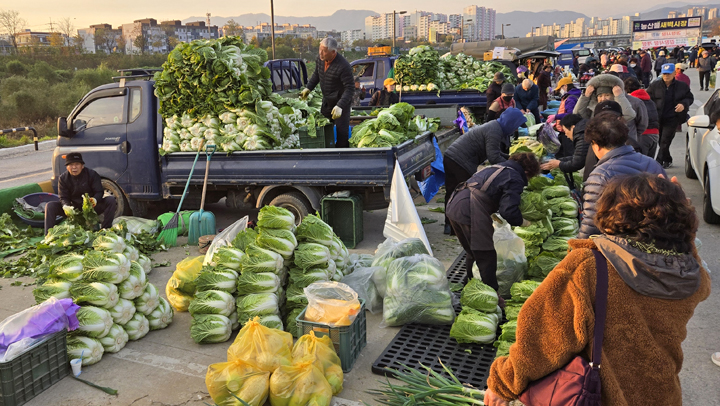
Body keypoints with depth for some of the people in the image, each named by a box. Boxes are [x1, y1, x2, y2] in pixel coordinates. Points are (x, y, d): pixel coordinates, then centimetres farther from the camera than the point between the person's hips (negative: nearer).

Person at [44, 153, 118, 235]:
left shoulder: (92, 174, -8)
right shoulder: (62, 178, -3)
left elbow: (99, 192, -10)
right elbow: (63, 198, -6)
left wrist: (95, 200, -36)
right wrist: (66, 206, -32)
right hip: (73, 208, 1)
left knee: (111, 200, -27)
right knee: (50, 206, -19)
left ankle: (105, 230, -26)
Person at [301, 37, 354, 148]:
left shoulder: (343, 66, -28)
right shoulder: (319, 59, -6)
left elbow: (350, 88, -26)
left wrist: (340, 106, -34)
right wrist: (308, 88, 4)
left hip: (341, 103, -7)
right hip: (326, 101, 7)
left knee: (342, 132, -3)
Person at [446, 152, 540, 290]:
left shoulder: (496, 168, 24)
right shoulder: (515, 179, -4)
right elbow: (508, 210, -14)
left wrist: (492, 214, 33)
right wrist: (522, 222, 4)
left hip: (454, 206, 9)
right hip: (470, 213, -9)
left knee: (472, 253, 25)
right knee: (487, 257, 3)